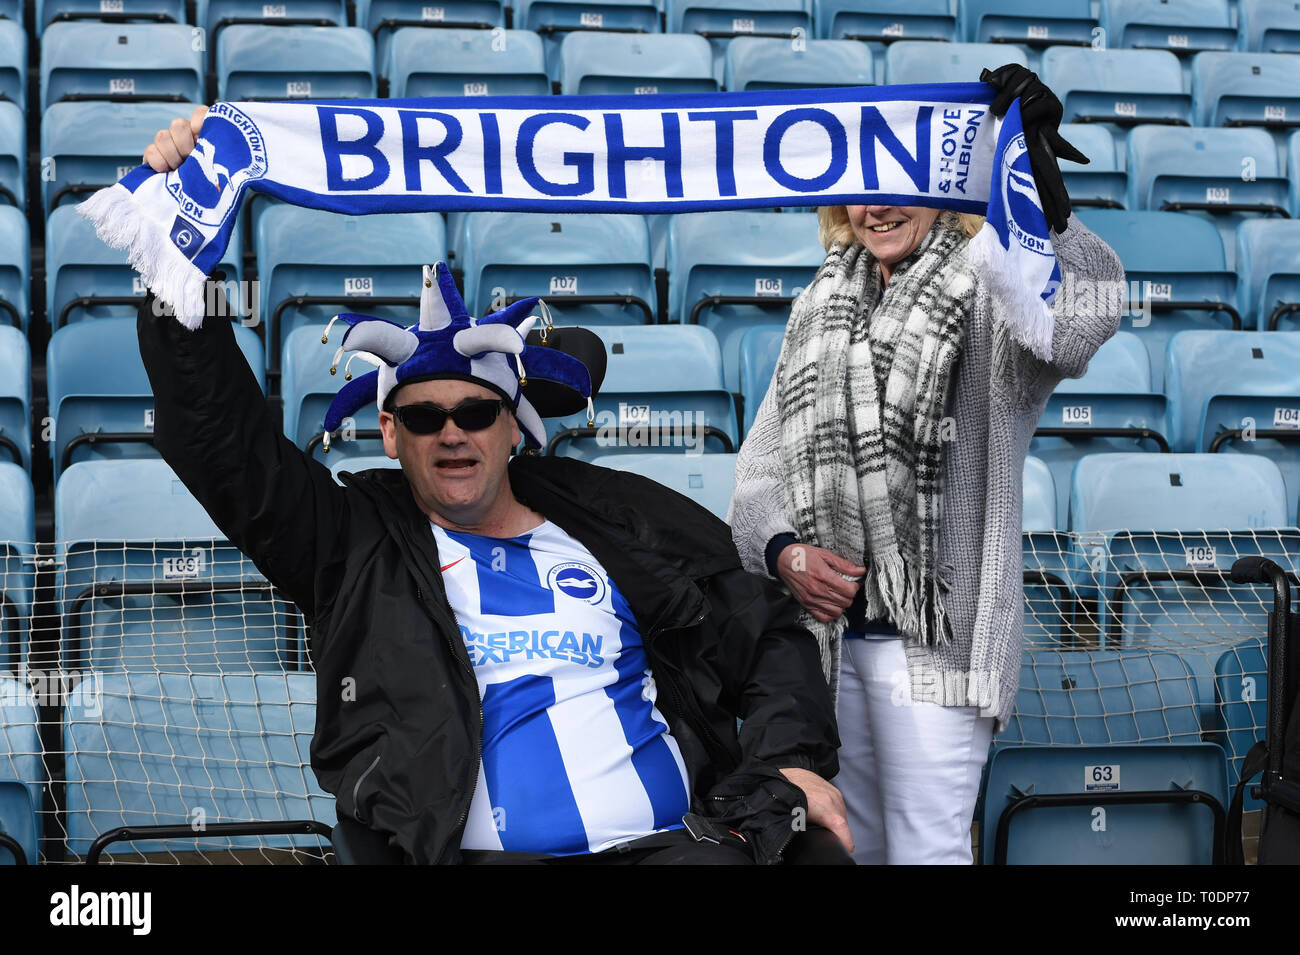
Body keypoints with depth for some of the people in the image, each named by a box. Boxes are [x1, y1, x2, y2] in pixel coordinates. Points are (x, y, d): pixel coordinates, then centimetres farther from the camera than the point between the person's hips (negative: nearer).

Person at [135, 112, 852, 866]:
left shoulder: (625, 523, 19)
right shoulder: (355, 543, 15)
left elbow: (768, 640, 23)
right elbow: (220, 437, 6)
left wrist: (794, 763, 6)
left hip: (676, 842, 2)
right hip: (477, 851, -1)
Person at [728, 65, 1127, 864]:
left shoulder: (989, 296, -5)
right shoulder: (825, 307, 14)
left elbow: (1080, 318, -30)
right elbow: (763, 462, 13)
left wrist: (1042, 195, -44)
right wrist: (784, 551, -6)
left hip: (930, 633, -6)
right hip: (824, 626, 6)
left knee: (927, 846, -4)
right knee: (849, 842, 19)